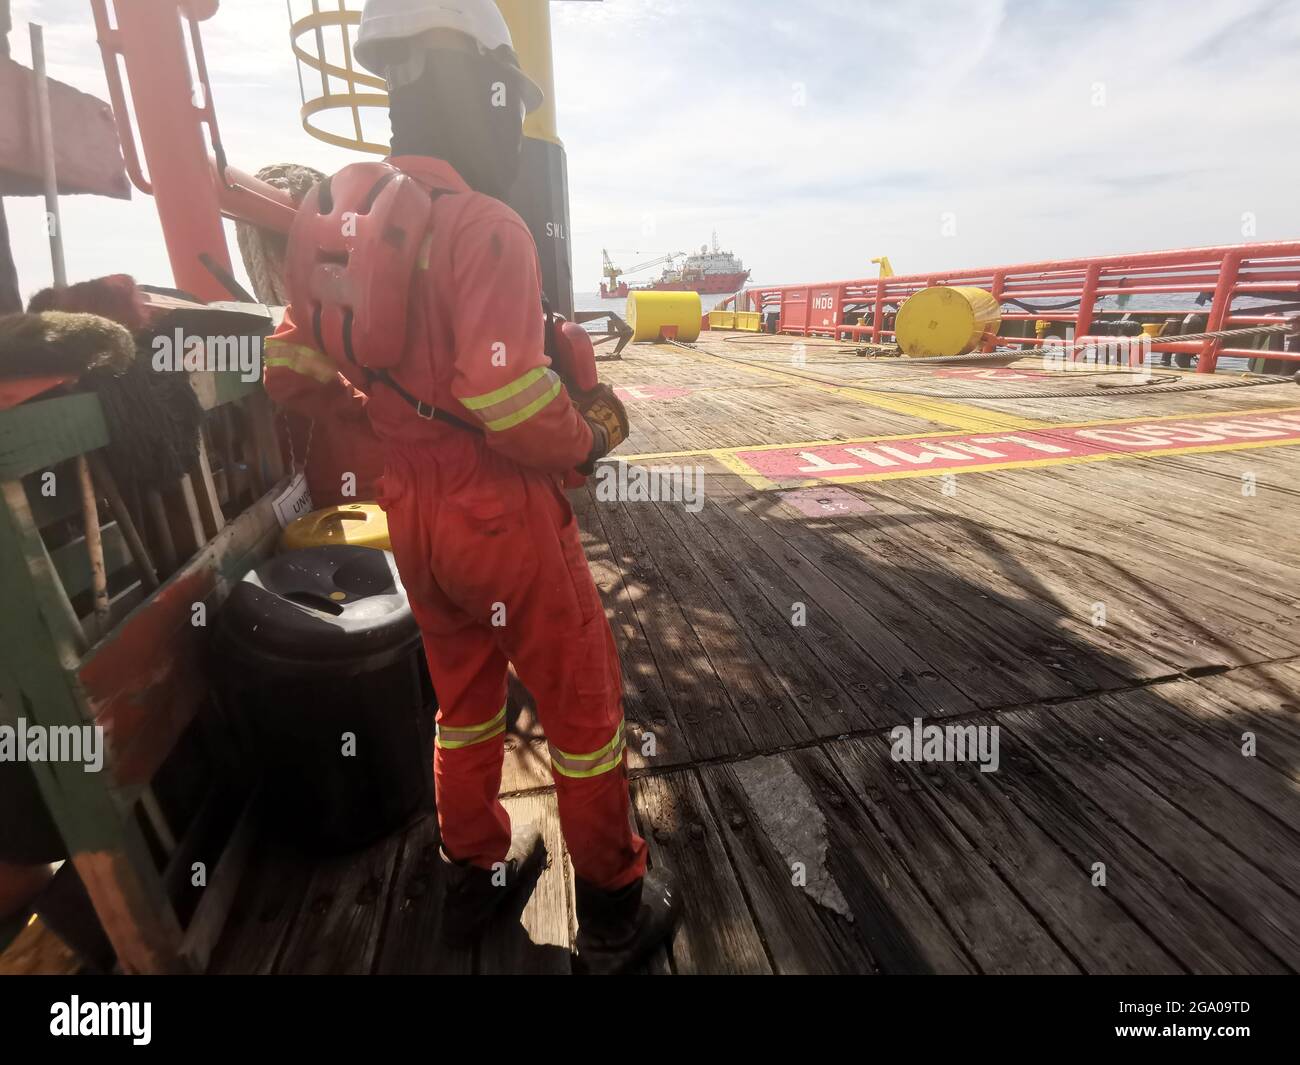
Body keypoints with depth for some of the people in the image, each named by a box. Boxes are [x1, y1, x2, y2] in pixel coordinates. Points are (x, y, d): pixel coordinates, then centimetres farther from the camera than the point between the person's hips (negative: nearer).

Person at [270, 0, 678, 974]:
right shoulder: (483, 226, -17)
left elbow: (295, 364, 12)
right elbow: (517, 413, -28)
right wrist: (597, 429, -8)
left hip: (413, 519, 8)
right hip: (505, 520, -7)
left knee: (465, 698, 24)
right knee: (584, 709, 12)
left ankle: (477, 873, 45)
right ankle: (615, 909, 33)